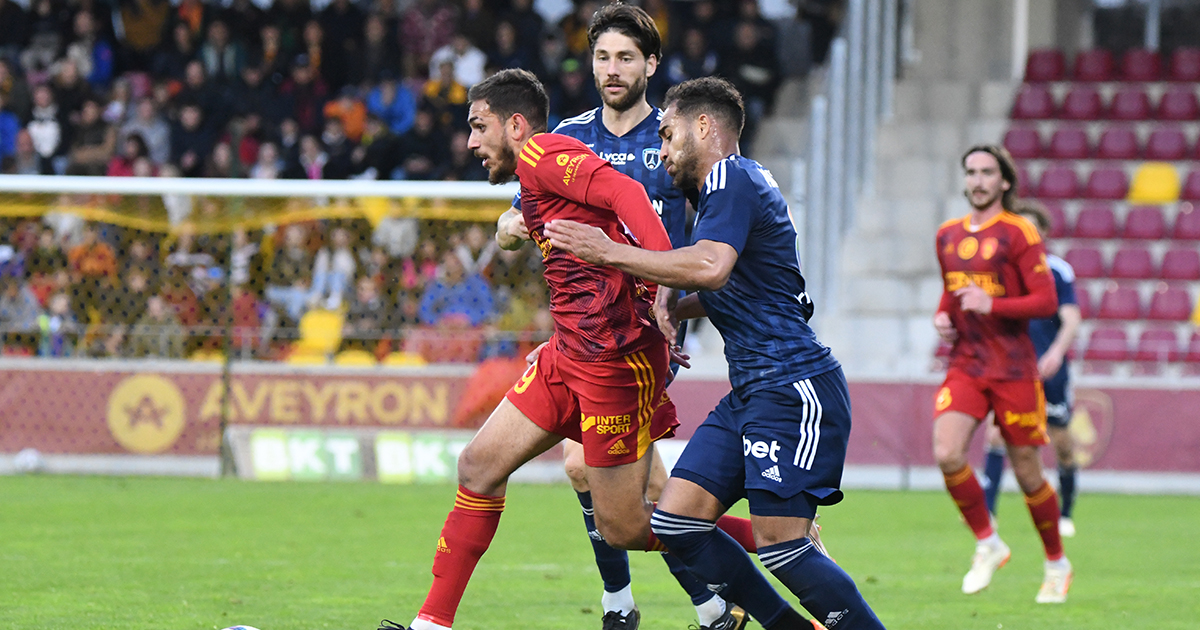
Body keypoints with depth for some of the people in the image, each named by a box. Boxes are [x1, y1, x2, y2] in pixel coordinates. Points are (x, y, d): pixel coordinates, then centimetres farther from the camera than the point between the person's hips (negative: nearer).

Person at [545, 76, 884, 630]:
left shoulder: (733, 178, -9)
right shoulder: (724, 186, 22)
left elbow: (711, 267, -26)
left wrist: (609, 253, -19)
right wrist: (674, 304, 14)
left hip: (793, 389, -10)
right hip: (750, 392, 10)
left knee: (781, 545, -15)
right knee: (676, 521, 2)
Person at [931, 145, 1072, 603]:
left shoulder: (1018, 233, -7)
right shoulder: (948, 235, 12)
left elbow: (1046, 301, -11)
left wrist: (991, 305, -23)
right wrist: (941, 316, 6)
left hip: (1013, 371, -4)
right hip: (965, 366, 4)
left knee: (1027, 472, 3)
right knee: (947, 454, -19)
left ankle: (1057, 564, 24)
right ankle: (987, 544, 0)